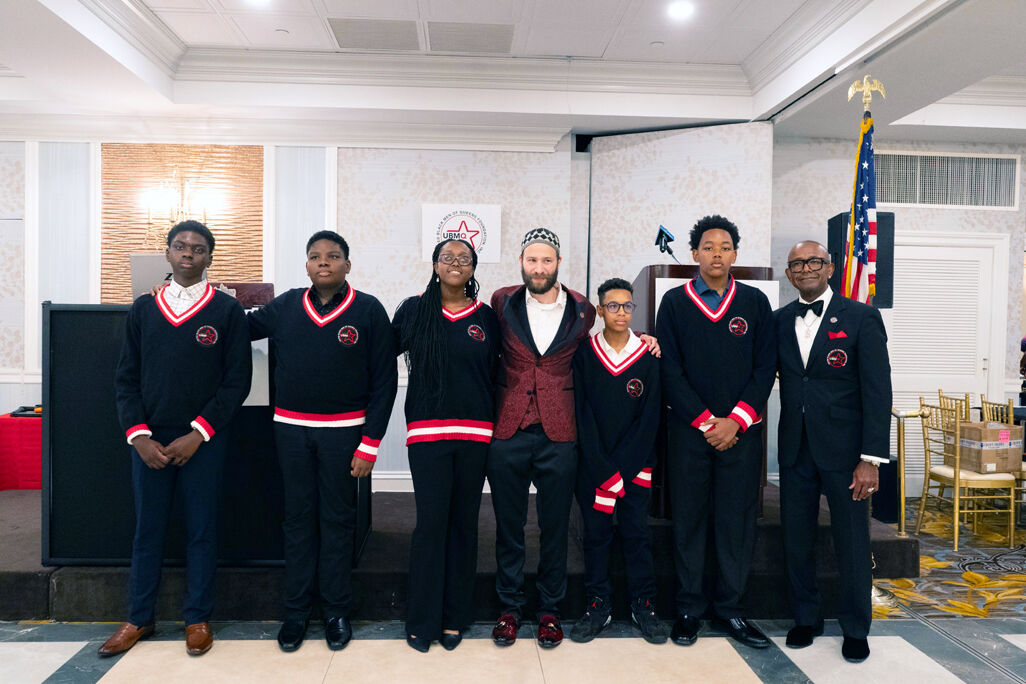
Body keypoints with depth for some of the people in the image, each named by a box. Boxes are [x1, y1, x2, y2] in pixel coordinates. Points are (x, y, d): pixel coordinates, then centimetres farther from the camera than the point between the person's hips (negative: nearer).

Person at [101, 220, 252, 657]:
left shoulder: (227, 311, -1)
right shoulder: (143, 309, 8)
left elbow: (236, 380, -4)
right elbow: (126, 378, 7)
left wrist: (197, 434, -10)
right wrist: (138, 435, -4)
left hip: (203, 440, -2)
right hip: (148, 440, 3)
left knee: (201, 530, 7)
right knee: (147, 528, 11)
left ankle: (197, 619, 21)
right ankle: (138, 619, 27)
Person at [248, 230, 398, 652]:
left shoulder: (368, 310, -4)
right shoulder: (285, 307, 5)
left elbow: (384, 380, -5)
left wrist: (370, 444, -8)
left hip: (343, 431, -2)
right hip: (291, 428, 3)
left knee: (338, 520, 7)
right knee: (297, 519, 10)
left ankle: (336, 611, 21)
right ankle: (296, 610, 24)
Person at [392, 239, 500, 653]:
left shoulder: (486, 317, 7)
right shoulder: (413, 311, 3)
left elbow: (495, 375, 12)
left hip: (475, 434, 2)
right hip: (428, 432, -1)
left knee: (464, 522, 8)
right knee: (431, 522, -2)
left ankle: (454, 617, 23)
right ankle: (422, 621, 14)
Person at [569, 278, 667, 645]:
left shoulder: (648, 358, 1)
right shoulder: (584, 354, 0)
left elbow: (649, 419, -2)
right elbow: (582, 414, -5)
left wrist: (621, 469, -9)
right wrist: (604, 471, -11)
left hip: (635, 464, 0)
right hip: (593, 464, 0)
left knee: (637, 532, 6)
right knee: (596, 533, 7)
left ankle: (643, 604, 20)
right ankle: (598, 604, 19)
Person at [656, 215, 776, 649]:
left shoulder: (755, 302, 8)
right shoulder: (675, 302, 4)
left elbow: (766, 367, 3)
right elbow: (669, 370, -1)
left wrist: (735, 420, -8)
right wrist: (705, 421, -7)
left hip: (741, 430, 1)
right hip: (688, 430, -1)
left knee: (738, 520, 5)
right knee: (689, 519, 4)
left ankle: (729, 609, 19)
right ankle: (688, 609, 17)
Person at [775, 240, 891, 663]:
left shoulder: (861, 317, -4)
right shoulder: (779, 321, 7)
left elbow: (877, 391, -8)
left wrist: (871, 458, -13)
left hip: (843, 449, -3)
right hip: (795, 449, 3)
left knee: (853, 544, 8)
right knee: (796, 540, 12)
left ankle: (855, 628, 29)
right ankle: (806, 618, 32)